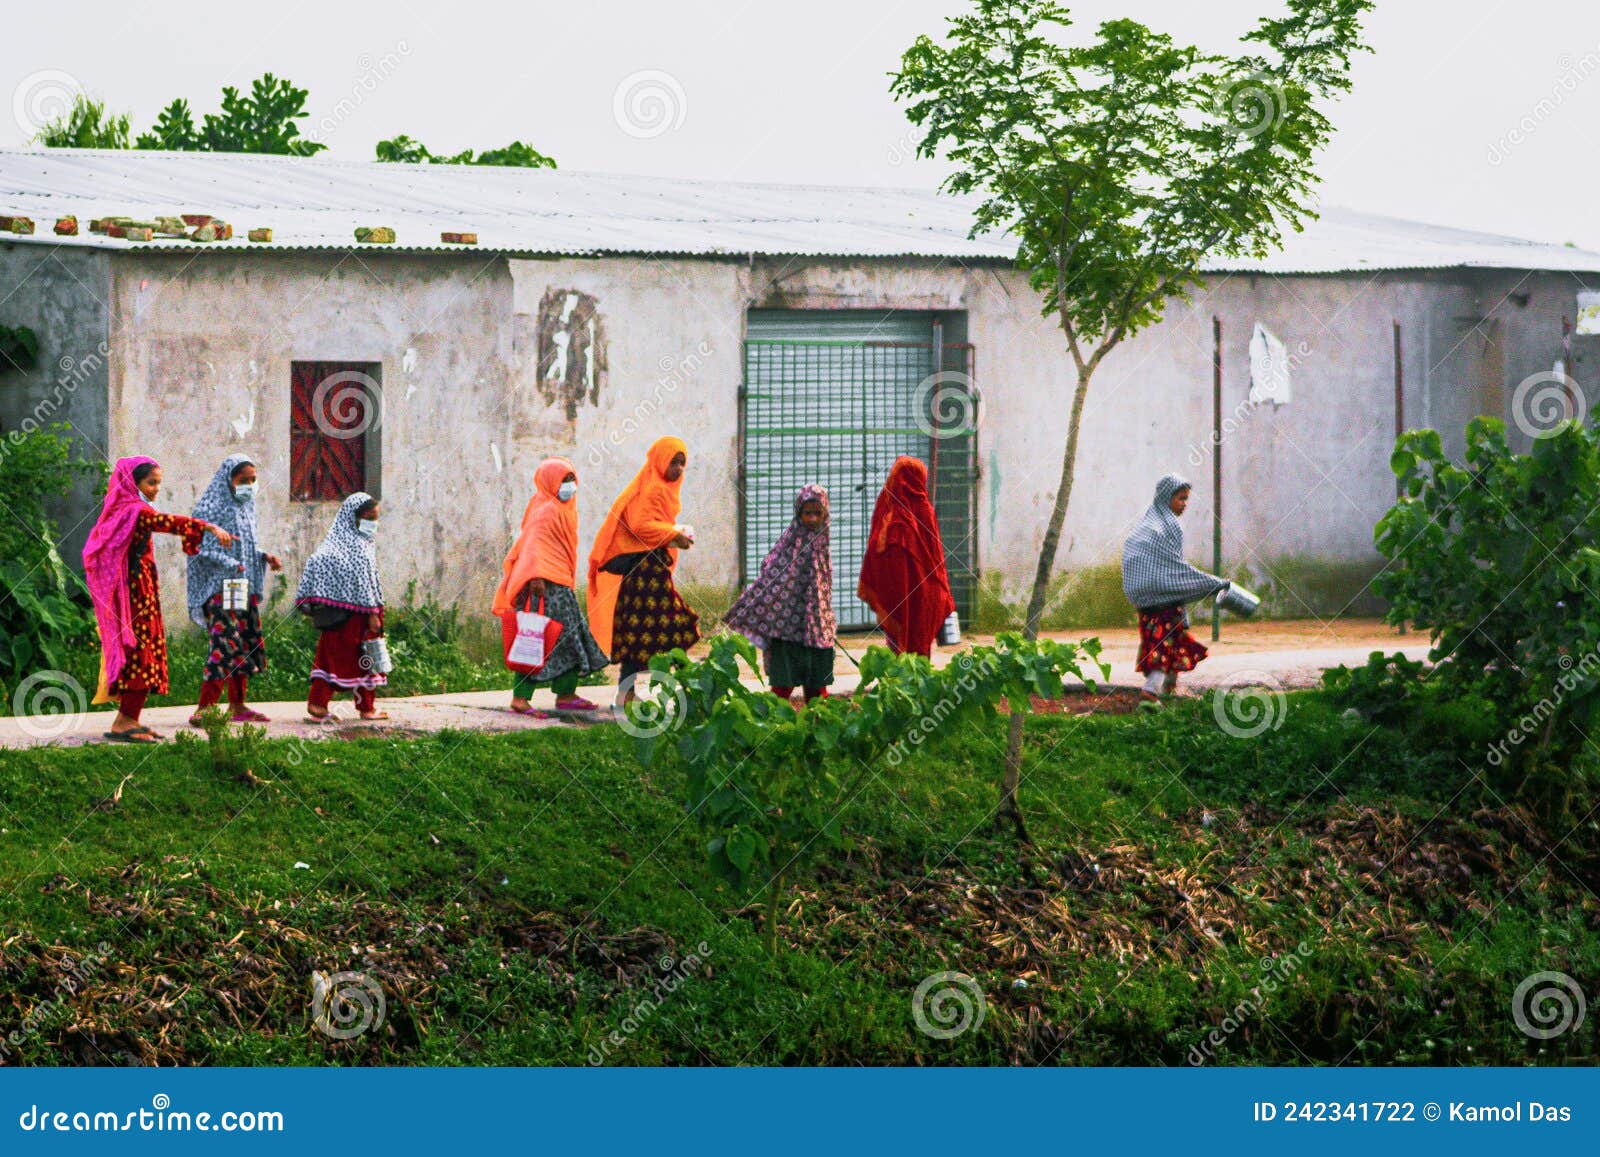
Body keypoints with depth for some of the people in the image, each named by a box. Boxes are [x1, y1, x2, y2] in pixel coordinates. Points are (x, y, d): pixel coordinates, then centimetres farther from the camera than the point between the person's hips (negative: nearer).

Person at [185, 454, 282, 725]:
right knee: (226, 644, -16)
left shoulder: (246, 507, 15)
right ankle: (203, 710, -16)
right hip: (219, 587, -9)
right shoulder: (210, 507, -9)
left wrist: (264, 556, 5)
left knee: (248, 643, 9)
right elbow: (199, 548, -15)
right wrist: (233, 565, -22)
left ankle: (237, 706, 19)